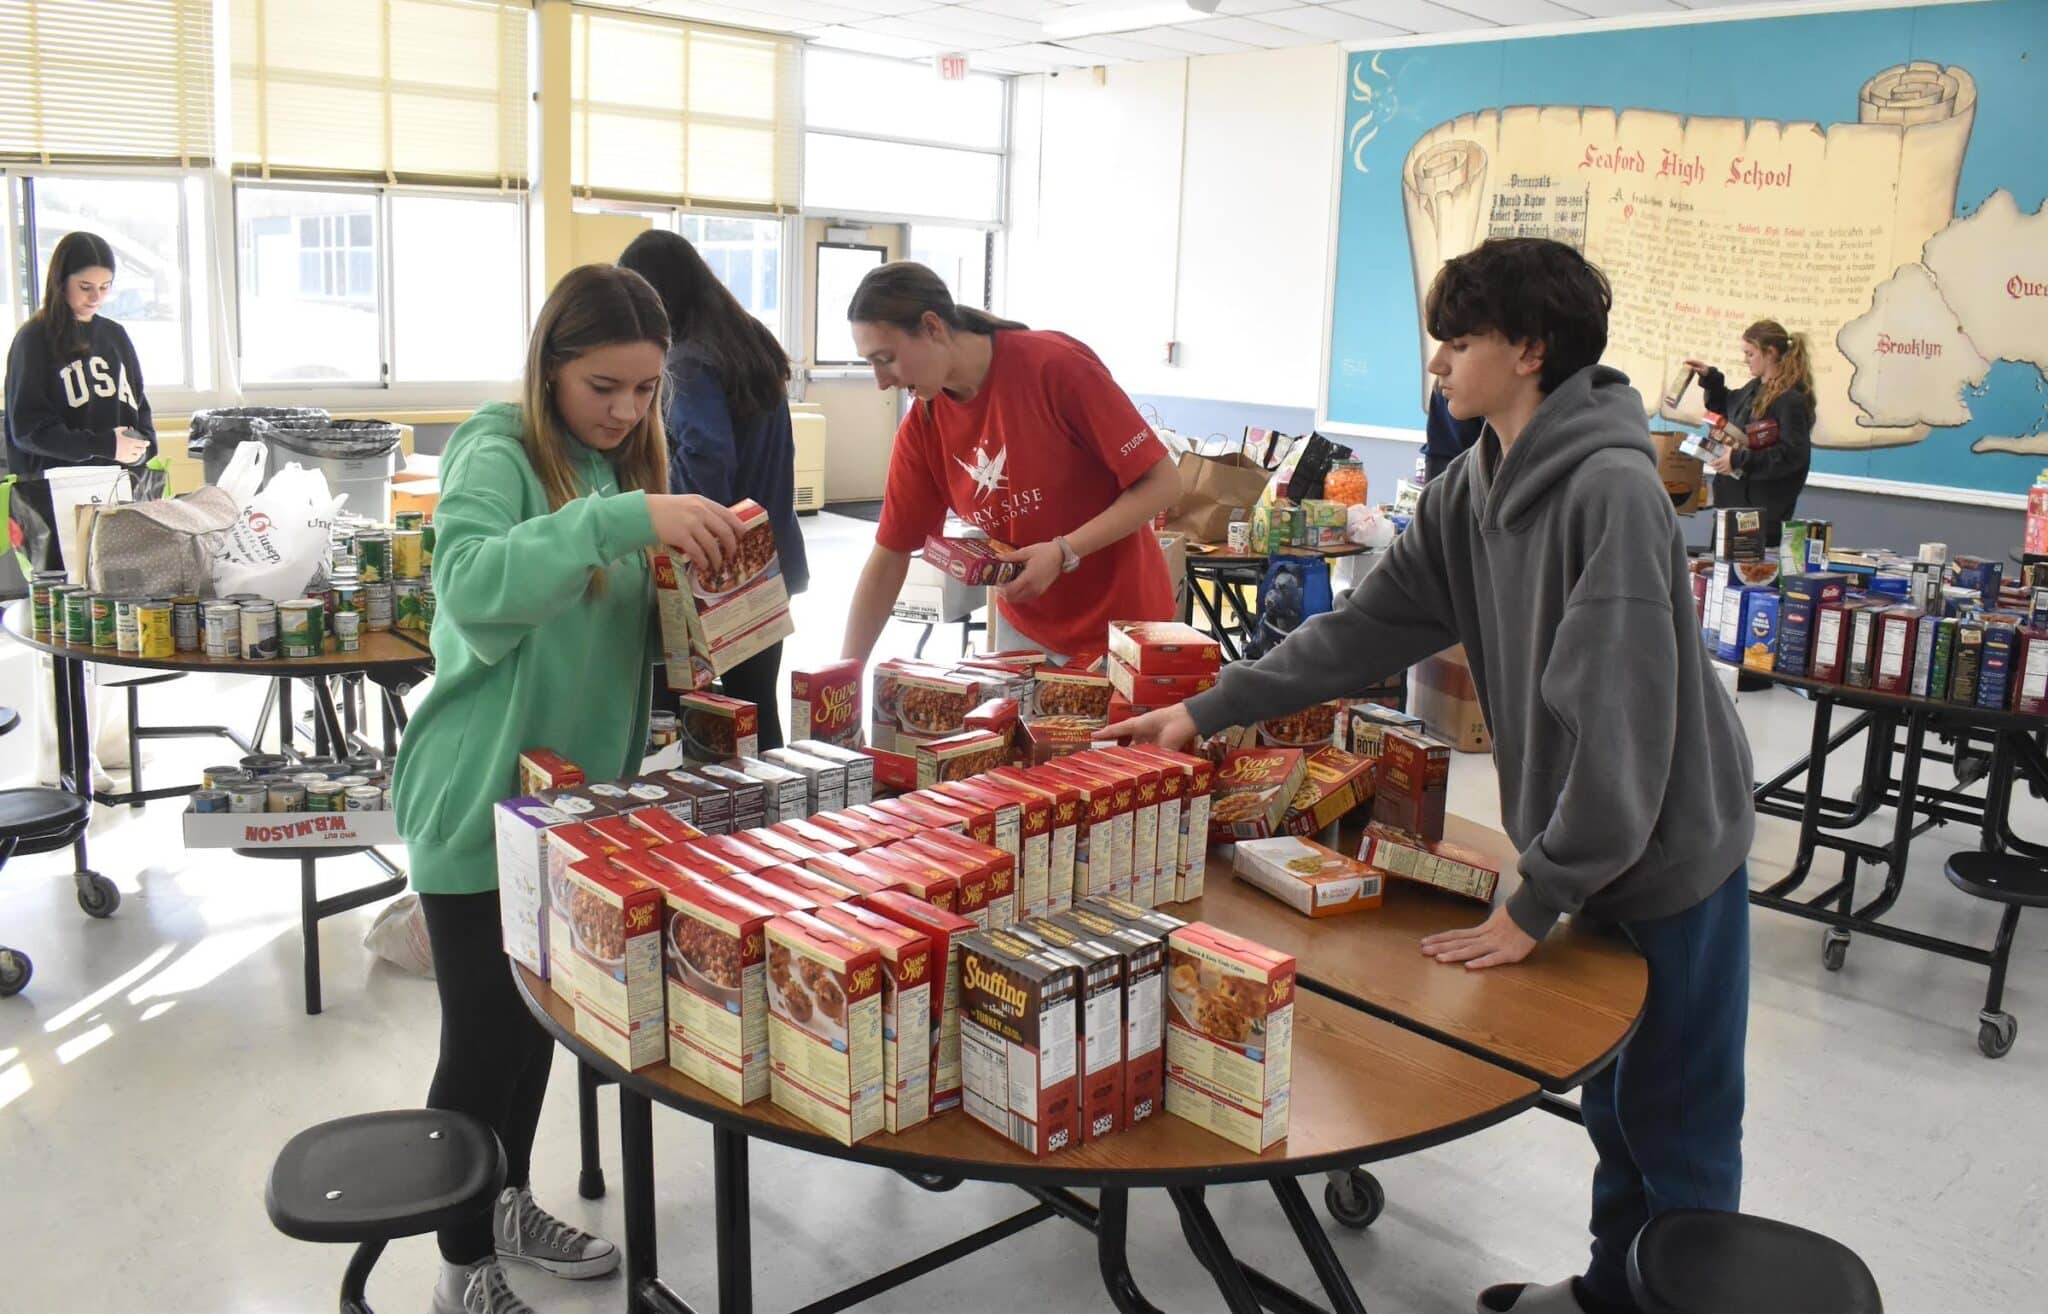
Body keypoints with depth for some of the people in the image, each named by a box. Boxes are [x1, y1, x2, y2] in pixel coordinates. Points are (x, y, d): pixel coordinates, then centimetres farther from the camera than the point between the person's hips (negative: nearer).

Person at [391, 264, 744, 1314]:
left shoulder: (626, 464, 7)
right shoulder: (498, 453, -15)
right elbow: (473, 585, -35)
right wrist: (626, 519, -41)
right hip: (482, 804, -7)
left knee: (539, 1020, 20)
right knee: (483, 1038, 4)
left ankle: (509, 1207, 40)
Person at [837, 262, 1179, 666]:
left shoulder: (1056, 365, -22)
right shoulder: (921, 428, -5)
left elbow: (1162, 482, -18)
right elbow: (888, 557, 0)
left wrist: (1064, 553, -26)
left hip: (1119, 620, -5)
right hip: (1024, 628, 5)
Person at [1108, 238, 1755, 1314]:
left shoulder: (1611, 490, -26)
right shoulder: (1469, 491, 0)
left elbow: (1619, 721, -27)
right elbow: (1366, 628, 4)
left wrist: (1537, 902, -21)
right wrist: (1207, 711, 0)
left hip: (1671, 855, -7)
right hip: (1588, 853, 7)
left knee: (1676, 1125, 9)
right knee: (1613, 1099, 22)